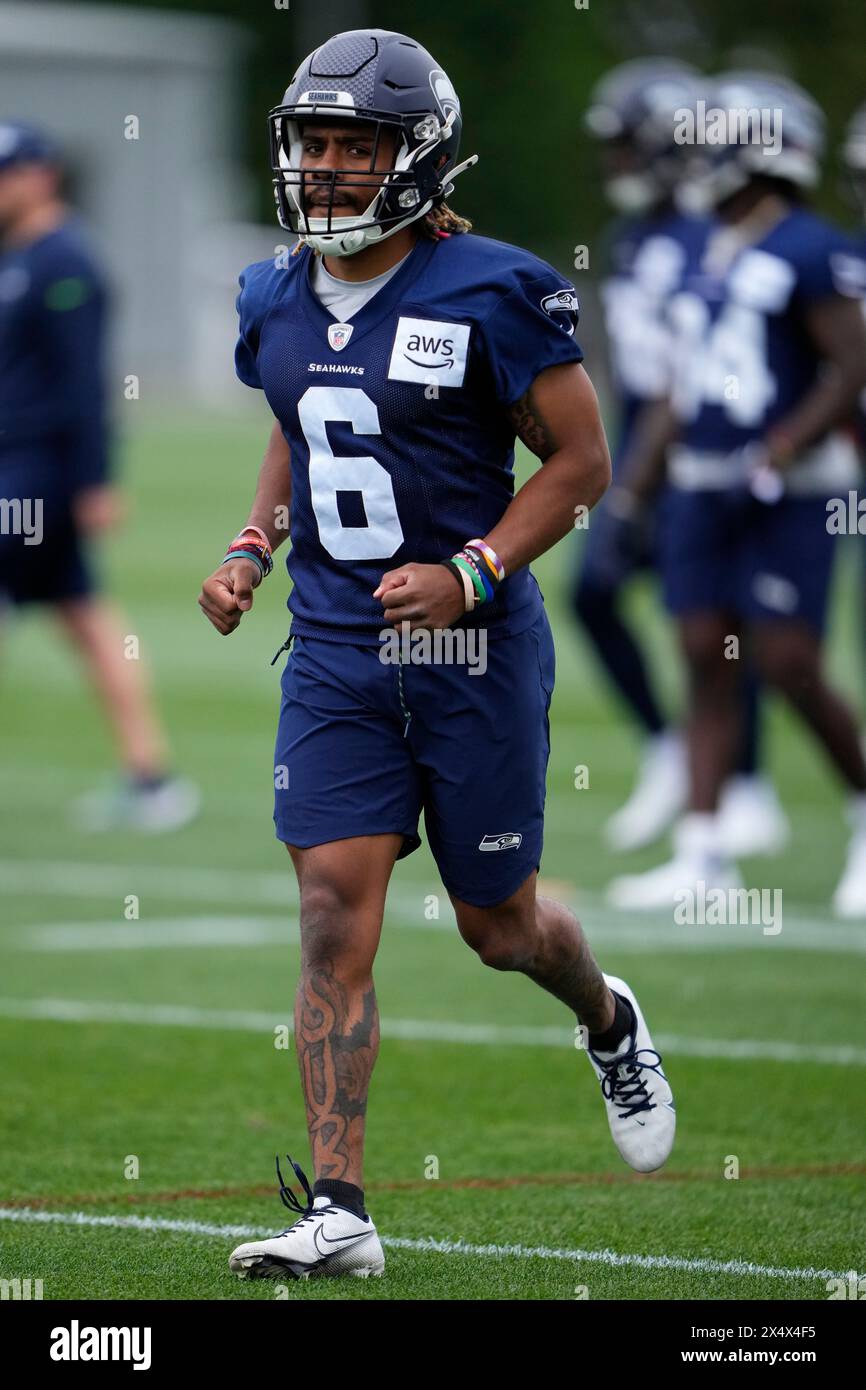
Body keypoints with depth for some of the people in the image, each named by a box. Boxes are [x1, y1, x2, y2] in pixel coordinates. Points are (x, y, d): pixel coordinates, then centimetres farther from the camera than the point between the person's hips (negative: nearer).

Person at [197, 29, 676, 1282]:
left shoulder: (490, 294, -12)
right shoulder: (279, 303, 5)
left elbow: (582, 460, -8)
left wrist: (471, 574, -19)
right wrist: (254, 549, 6)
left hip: (474, 654, -4)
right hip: (335, 651, 4)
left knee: (499, 922, 10)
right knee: (335, 909, -7)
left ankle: (609, 1023, 46)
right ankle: (338, 1213, -7)